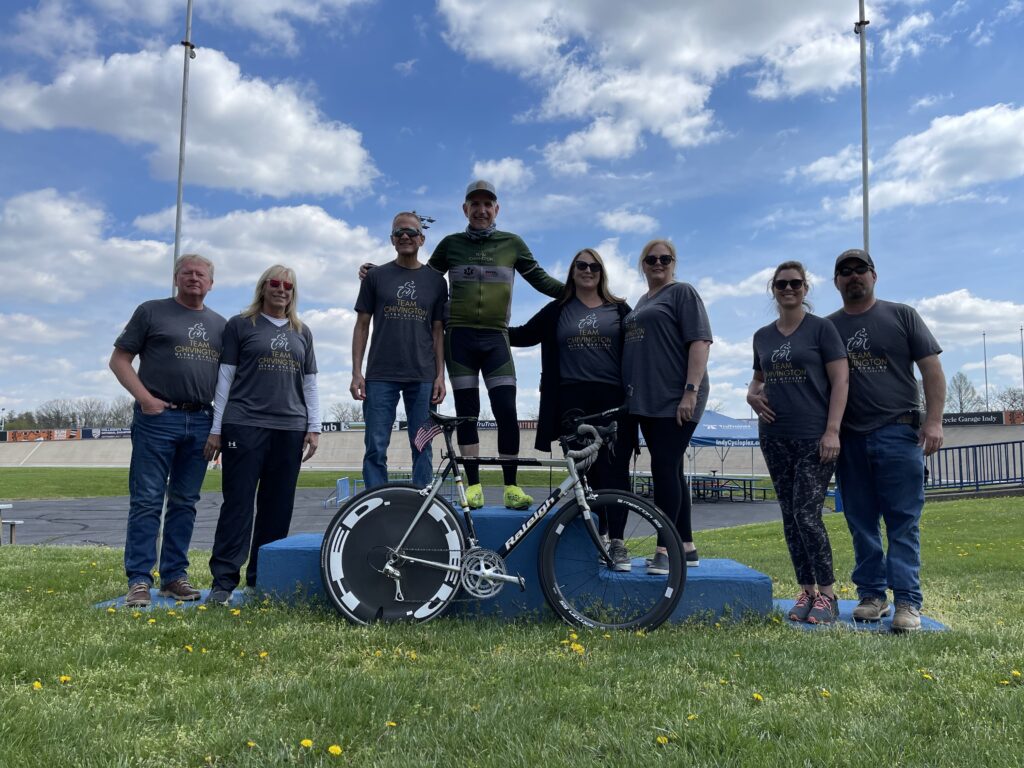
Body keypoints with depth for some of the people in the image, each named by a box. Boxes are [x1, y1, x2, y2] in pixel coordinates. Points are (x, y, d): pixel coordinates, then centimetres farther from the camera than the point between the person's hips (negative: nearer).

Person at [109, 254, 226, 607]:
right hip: (157, 418, -4)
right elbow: (119, 359, 2)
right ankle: (139, 580, 2)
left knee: (185, 502, 8)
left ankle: (175, 575, 15)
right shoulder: (152, 311, 5)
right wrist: (145, 399, -10)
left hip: (201, 422, 4)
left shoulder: (219, 325, 15)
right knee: (147, 500, -3)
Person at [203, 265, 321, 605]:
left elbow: (310, 383, 17)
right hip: (245, 426, -3)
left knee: (278, 509, 4)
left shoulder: (302, 333, 18)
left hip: (290, 429, 4)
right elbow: (225, 377, 4)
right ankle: (223, 582, -1)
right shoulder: (240, 325, 8)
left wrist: (314, 427, 7)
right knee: (238, 504, -5)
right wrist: (216, 428, -1)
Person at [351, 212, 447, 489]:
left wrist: (440, 375, 0)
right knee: (376, 448, -2)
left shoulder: (435, 280, 10)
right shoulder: (376, 276, 9)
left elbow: (437, 331, 9)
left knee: (422, 447, 2)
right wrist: (356, 372, -1)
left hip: (422, 377, 1)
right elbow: (362, 325, 8)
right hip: (381, 376, 0)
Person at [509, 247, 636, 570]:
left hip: (612, 400, -1)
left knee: (613, 470, -8)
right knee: (585, 471, 1)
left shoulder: (620, 310, 13)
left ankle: (616, 543, -4)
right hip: (573, 401, 1)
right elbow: (523, 335, 16)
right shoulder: (557, 311, 15)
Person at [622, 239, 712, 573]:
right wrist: (633, 393, 20)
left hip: (675, 399, -8)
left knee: (664, 468, -12)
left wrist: (691, 390, -20)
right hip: (648, 400, 8)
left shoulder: (682, 293, -1)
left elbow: (699, 342, -11)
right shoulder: (642, 301, 22)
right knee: (670, 470, 10)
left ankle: (665, 549, -7)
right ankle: (686, 548, 17)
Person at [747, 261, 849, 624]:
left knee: (807, 515, -10)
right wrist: (752, 394, 1)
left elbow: (840, 380, -6)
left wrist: (832, 430, -14)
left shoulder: (821, 328, -1)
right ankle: (806, 591, 18)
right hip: (775, 437, 5)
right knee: (790, 517, 7)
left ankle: (827, 595, 5)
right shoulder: (762, 336, 13)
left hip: (814, 438, -5)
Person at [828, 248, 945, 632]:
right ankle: (871, 594, 16)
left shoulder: (902, 316, 7)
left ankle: (907, 603, 0)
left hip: (899, 433, -2)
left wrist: (934, 420, -8)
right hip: (849, 439, 2)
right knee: (861, 524, 7)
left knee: (904, 522, -3)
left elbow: (932, 370, 3)